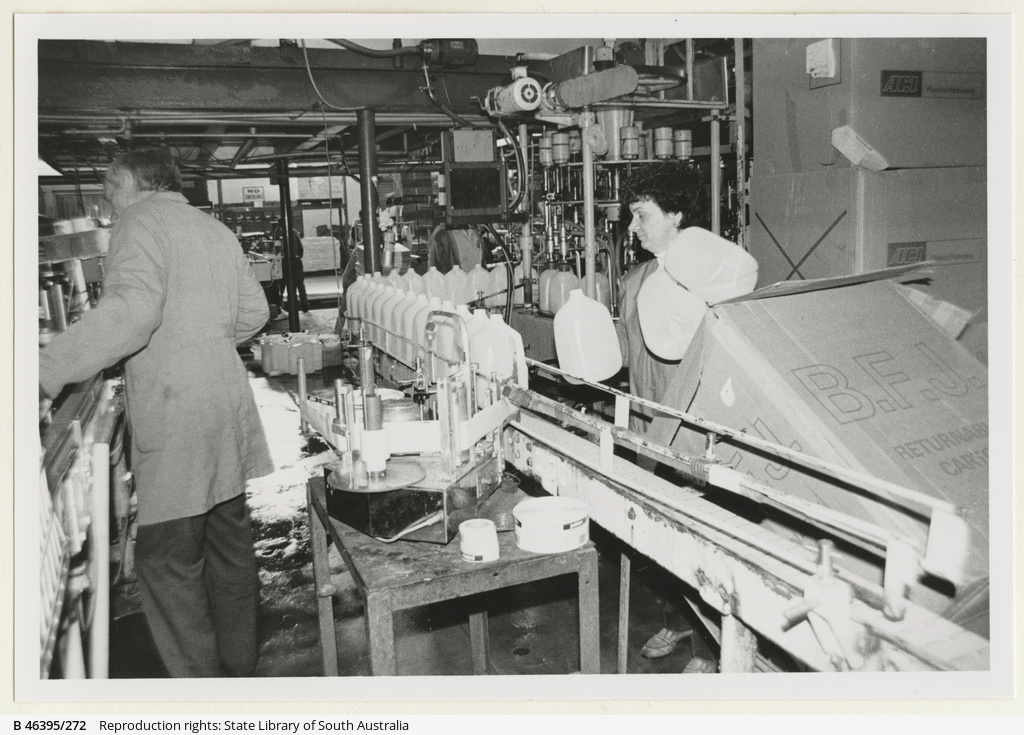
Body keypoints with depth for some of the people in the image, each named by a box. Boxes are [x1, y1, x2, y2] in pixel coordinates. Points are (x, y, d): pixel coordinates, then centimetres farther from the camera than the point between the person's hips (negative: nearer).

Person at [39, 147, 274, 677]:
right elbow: (253, 312, 18)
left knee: (165, 563, -1)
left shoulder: (140, 220, -7)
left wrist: (47, 370, -26)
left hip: (177, 417, -9)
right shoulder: (215, 229, 18)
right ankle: (240, 669, 30)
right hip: (228, 403, 9)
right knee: (229, 546, 17)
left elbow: (134, 307, -24)